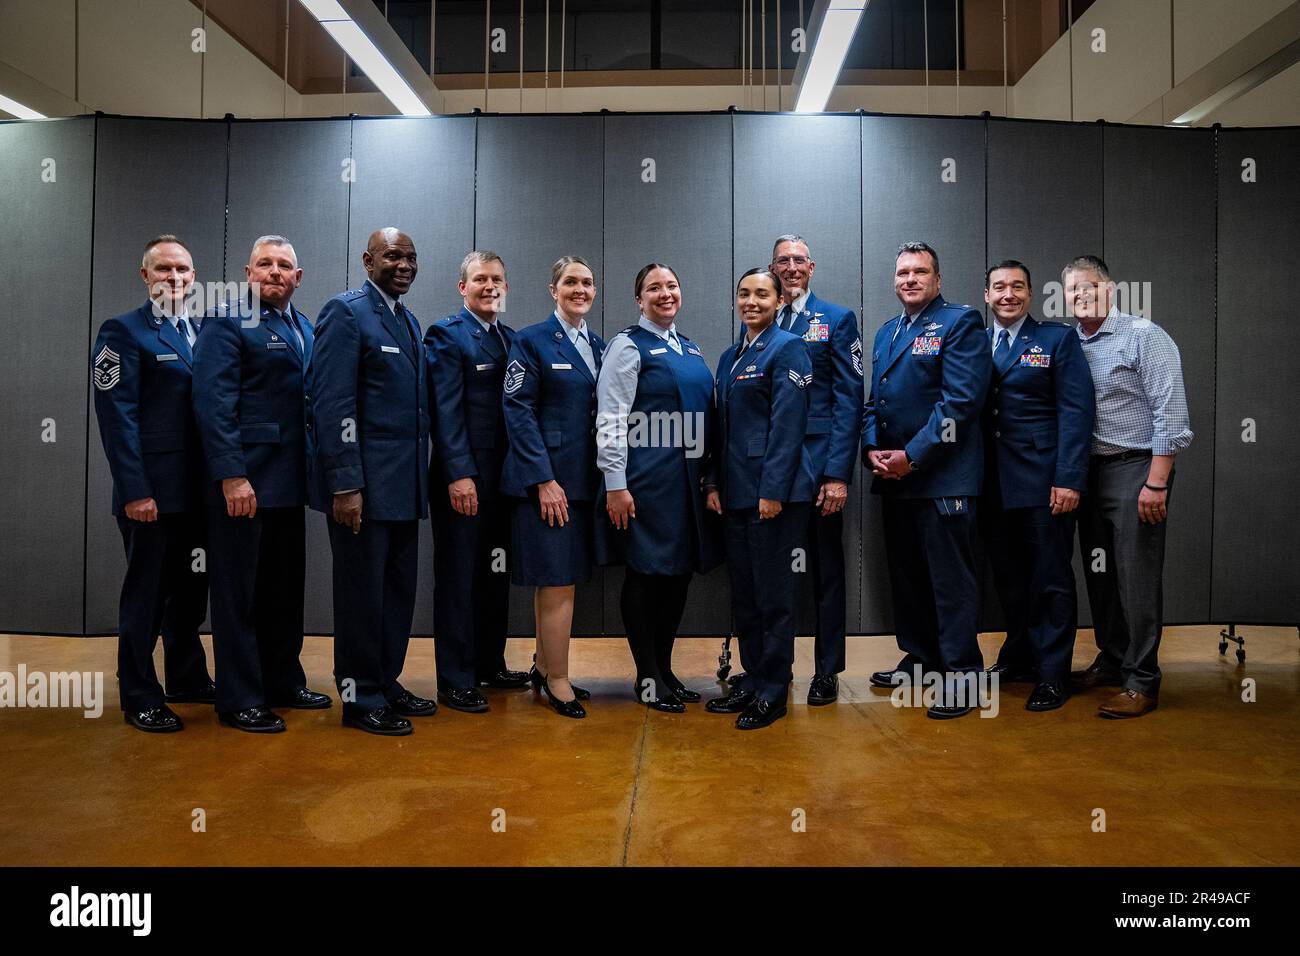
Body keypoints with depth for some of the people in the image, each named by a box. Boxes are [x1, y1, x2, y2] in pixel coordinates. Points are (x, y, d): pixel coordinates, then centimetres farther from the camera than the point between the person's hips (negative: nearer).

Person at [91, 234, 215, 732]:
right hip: (153, 491, -6)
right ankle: (140, 698, 17)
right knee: (146, 592, 4)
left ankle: (187, 678, 31)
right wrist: (135, 491, -17)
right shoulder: (123, 332, -6)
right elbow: (117, 417, -12)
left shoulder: (206, 331, 13)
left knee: (192, 588, 16)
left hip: (197, 490, 6)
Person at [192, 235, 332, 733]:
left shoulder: (305, 328, 15)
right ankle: (240, 700, 12)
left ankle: (284, 682, 28)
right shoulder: (228, 323, -6)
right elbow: (214, 404, -14)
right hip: (243, 482, -7)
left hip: (289, 481, 7)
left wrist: (315, 469, 8)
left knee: (286, 589, 15)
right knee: (240, 593, 2)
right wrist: (231, 476, -21)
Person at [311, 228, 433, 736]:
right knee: (362, 593, 2)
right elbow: (333, 404, -15)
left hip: (403, 485, 8)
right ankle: (359, 698, 15)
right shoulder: (345, 312, -8)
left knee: (398, 590, 14)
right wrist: (345, 484, -20)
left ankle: (386, 683, 27)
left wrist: (420, 476, 14)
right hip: (363, 484, -8)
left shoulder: (409, 321, 17)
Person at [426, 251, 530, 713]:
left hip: (504, 477, 7)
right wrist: (459, 474, -20)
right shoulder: (446, 335, -4)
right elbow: (446, 411, -13)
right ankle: (456, 680, 10)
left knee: (496, 574, 14)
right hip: (462, 478, -7)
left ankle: (491, 664, 28)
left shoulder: (512, 338, 15)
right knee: (458, 577, 1)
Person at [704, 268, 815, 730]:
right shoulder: (730, 357, 17)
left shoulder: (787, 348, -6)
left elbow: (787, 424, -14)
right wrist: (714, 483, 9)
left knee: (773, 591, 0)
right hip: (737, 491, 8)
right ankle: (752, 679, 24)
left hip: (775, 489, -8)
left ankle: (774, 690, 11)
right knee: (743, 590, 12)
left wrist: (773, 489, -18)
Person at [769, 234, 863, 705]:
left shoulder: (838, 320, 2)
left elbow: (849, 399, -5)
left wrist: (838, 473, -13)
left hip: (818, 463, -2)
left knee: (825, 569, 8)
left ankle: (827, 671, 20)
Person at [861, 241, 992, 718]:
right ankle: (919, 658, 28)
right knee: (906, 572, 15)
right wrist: (872, 449, 1)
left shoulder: (960, 322, -5)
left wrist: (912, 456, -18)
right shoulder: (886, 332, 18)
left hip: (943, 476, -7)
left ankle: (961, 673, 7)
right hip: (893, 476, 8)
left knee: (951, 577, -2)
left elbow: (960, 399, -15)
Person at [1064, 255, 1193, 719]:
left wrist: (1156, 483, -18)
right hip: (1090, 471, 6)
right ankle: (1112, 661, 28)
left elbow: (1170, 414, -13)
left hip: (1135, 469, -6)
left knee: (1136, 577, -3)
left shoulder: (1143, 336, -8)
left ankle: (1142, 681, 8)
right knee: (1100, 573, 13)